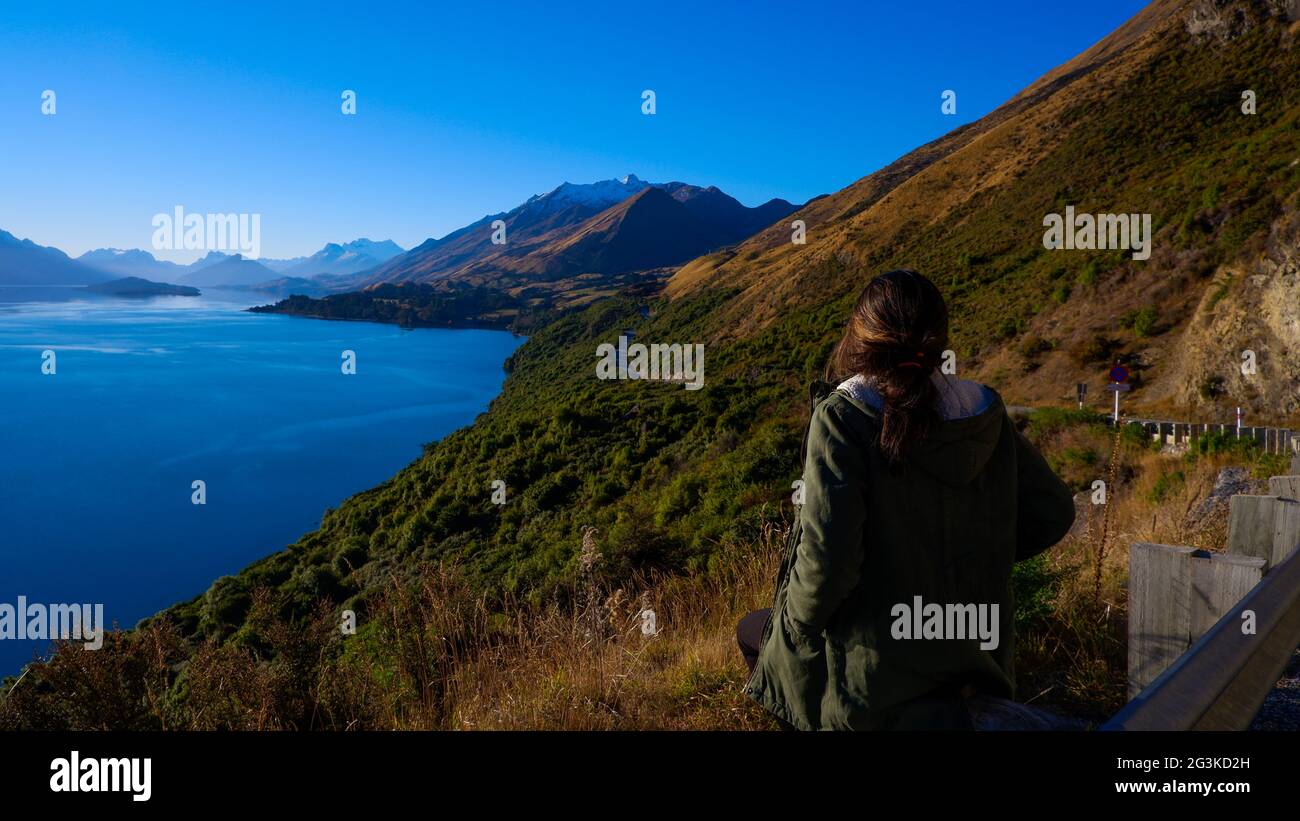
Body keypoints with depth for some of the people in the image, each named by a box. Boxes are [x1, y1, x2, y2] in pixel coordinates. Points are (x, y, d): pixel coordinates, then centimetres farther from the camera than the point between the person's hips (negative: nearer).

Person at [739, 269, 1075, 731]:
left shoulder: (843, 418, -22)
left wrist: (796, 624, -7)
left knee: (754, 632, 22)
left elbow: (827, 557, -26)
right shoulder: (983, 414, -6)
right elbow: (1053, 513, 2)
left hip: (879, 653, -6)